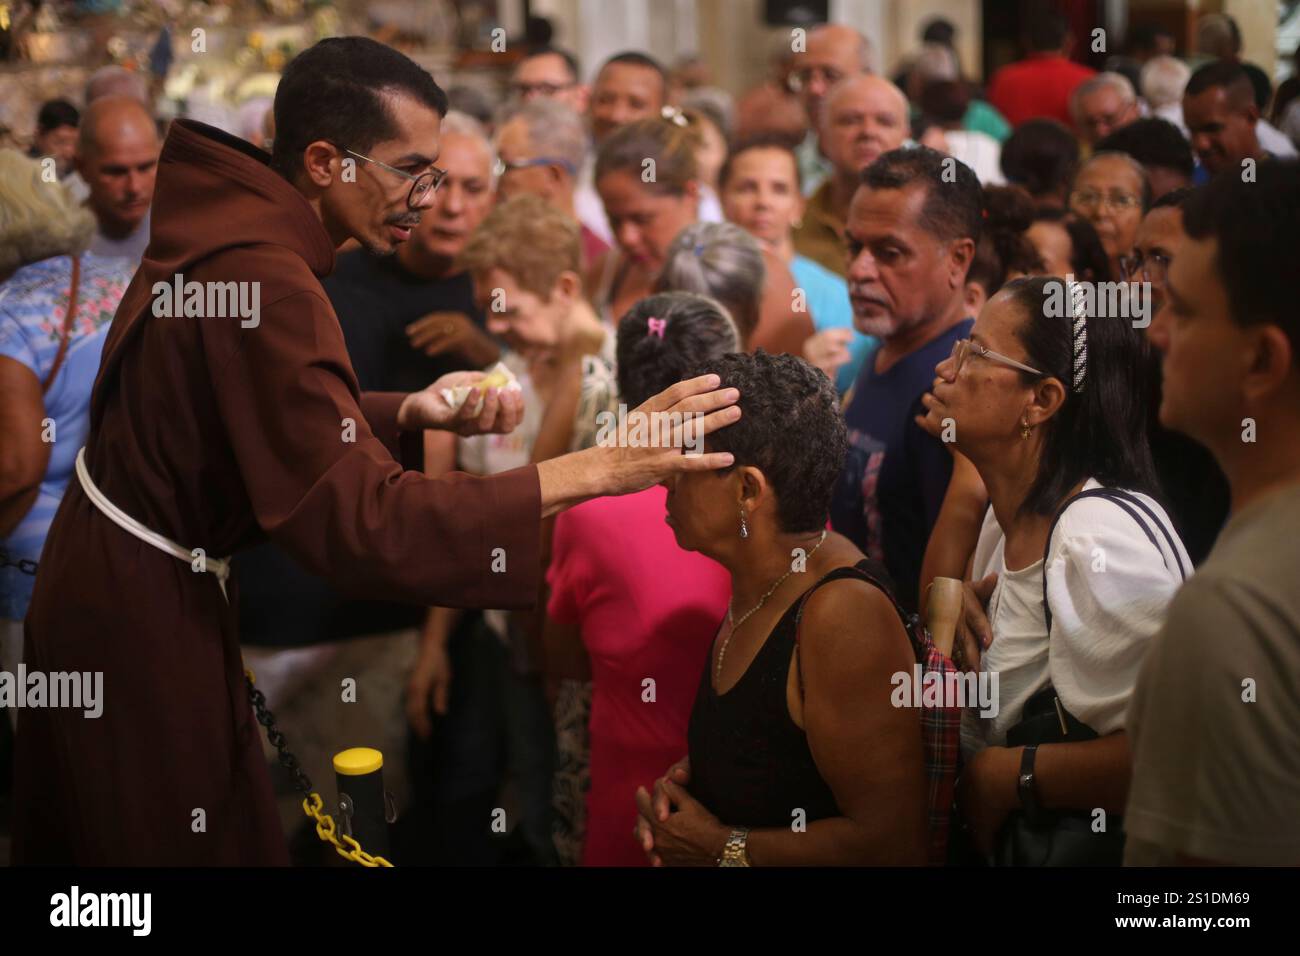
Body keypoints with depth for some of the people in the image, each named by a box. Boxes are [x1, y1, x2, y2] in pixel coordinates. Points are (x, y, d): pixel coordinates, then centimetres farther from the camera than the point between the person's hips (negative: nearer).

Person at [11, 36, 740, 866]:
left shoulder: (234, 227, 2)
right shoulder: (262, 278, -28)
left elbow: (284, 423, 12)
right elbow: (369, 528, -35)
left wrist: (413, 412, -4)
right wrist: (595, 469, -36)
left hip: (106, 577, 9)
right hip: (145, 611, -9)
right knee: (203, 839, 5)